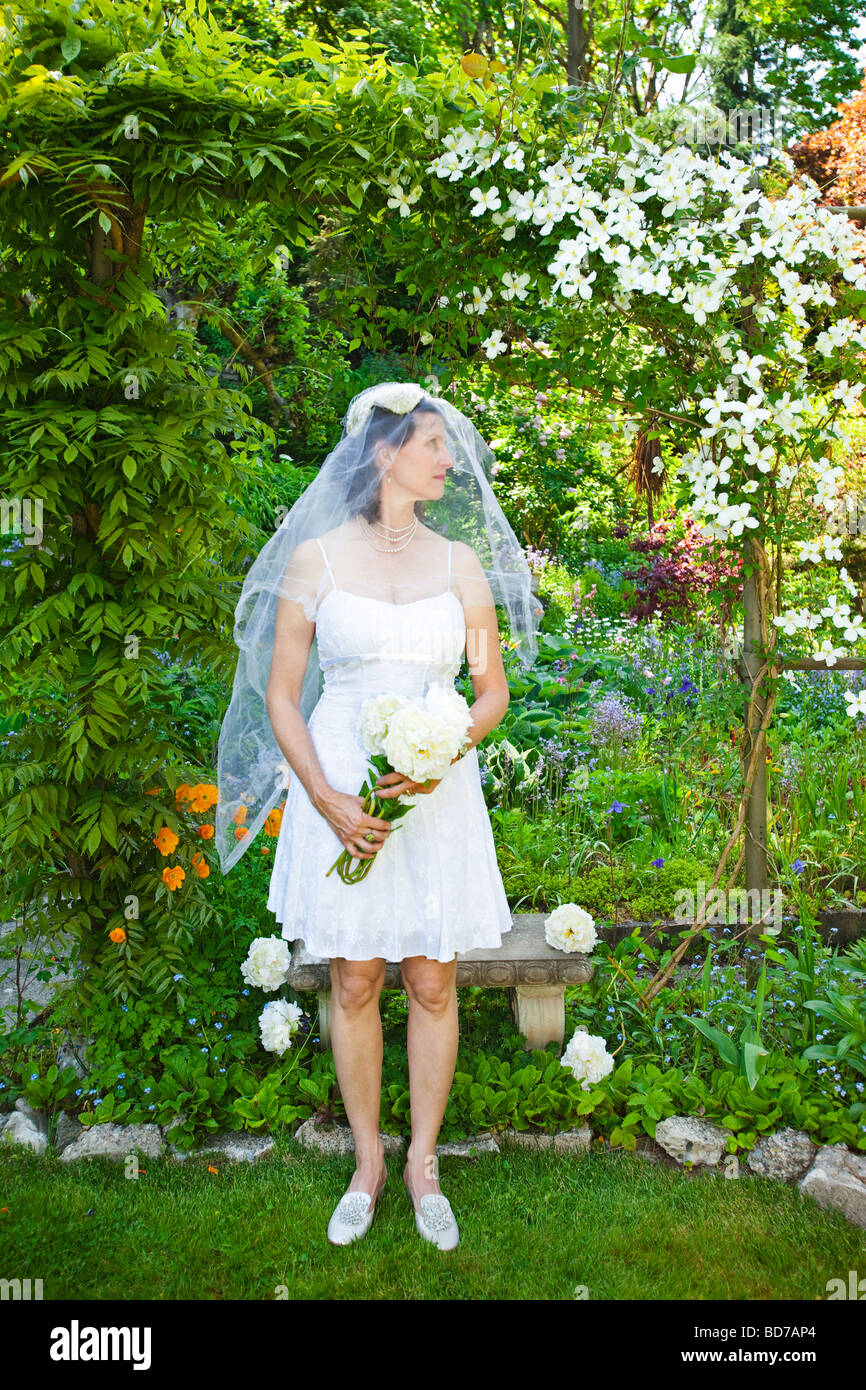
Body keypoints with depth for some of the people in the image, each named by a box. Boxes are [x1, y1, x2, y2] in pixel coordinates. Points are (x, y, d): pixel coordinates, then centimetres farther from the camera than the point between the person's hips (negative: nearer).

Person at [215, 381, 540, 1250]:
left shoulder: (461, 561, 5)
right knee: (354, 984, 7)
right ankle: (366, 1161, 25)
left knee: (432, 984, 6)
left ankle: (423, 1162, 25)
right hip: (341, 793, -1)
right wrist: (326, 799, -12)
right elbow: (280, 695, 0)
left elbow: (493, 689, 7)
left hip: (438, 793, 2)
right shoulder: (315, 557, -1)